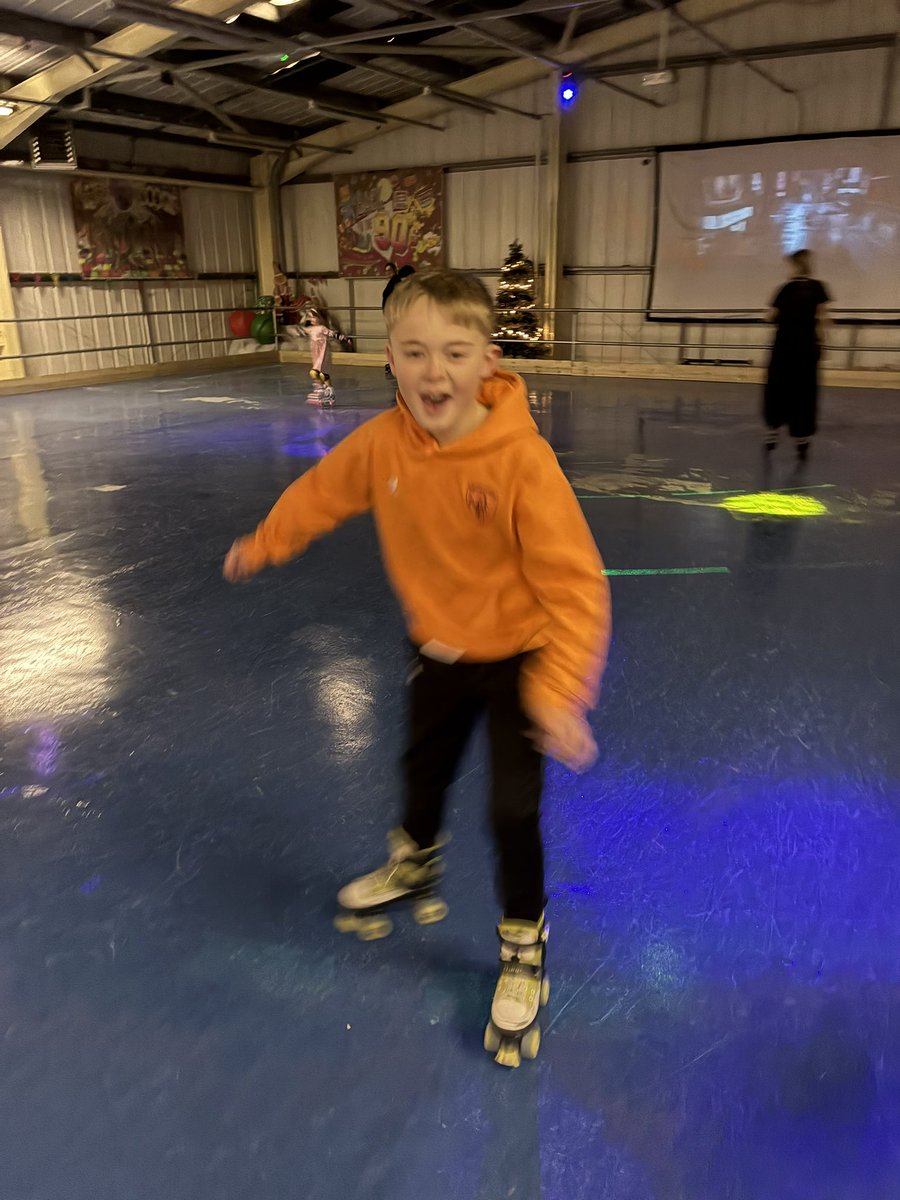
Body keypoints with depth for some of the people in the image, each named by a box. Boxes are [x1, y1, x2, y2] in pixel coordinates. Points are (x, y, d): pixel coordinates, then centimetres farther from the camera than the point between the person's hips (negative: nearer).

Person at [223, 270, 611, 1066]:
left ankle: (524, 944, 29)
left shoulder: (522, 458, -31)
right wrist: (265, 545, 16)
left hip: (517, 655, -5)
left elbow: (575, 582, -30)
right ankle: (415, 865, 58)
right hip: (437, 647, 5)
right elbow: (324, 490, 5)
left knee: (513, 809, 0)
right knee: (423, 770, 26)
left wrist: (561, 692, -34)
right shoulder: (382, 443, -17)